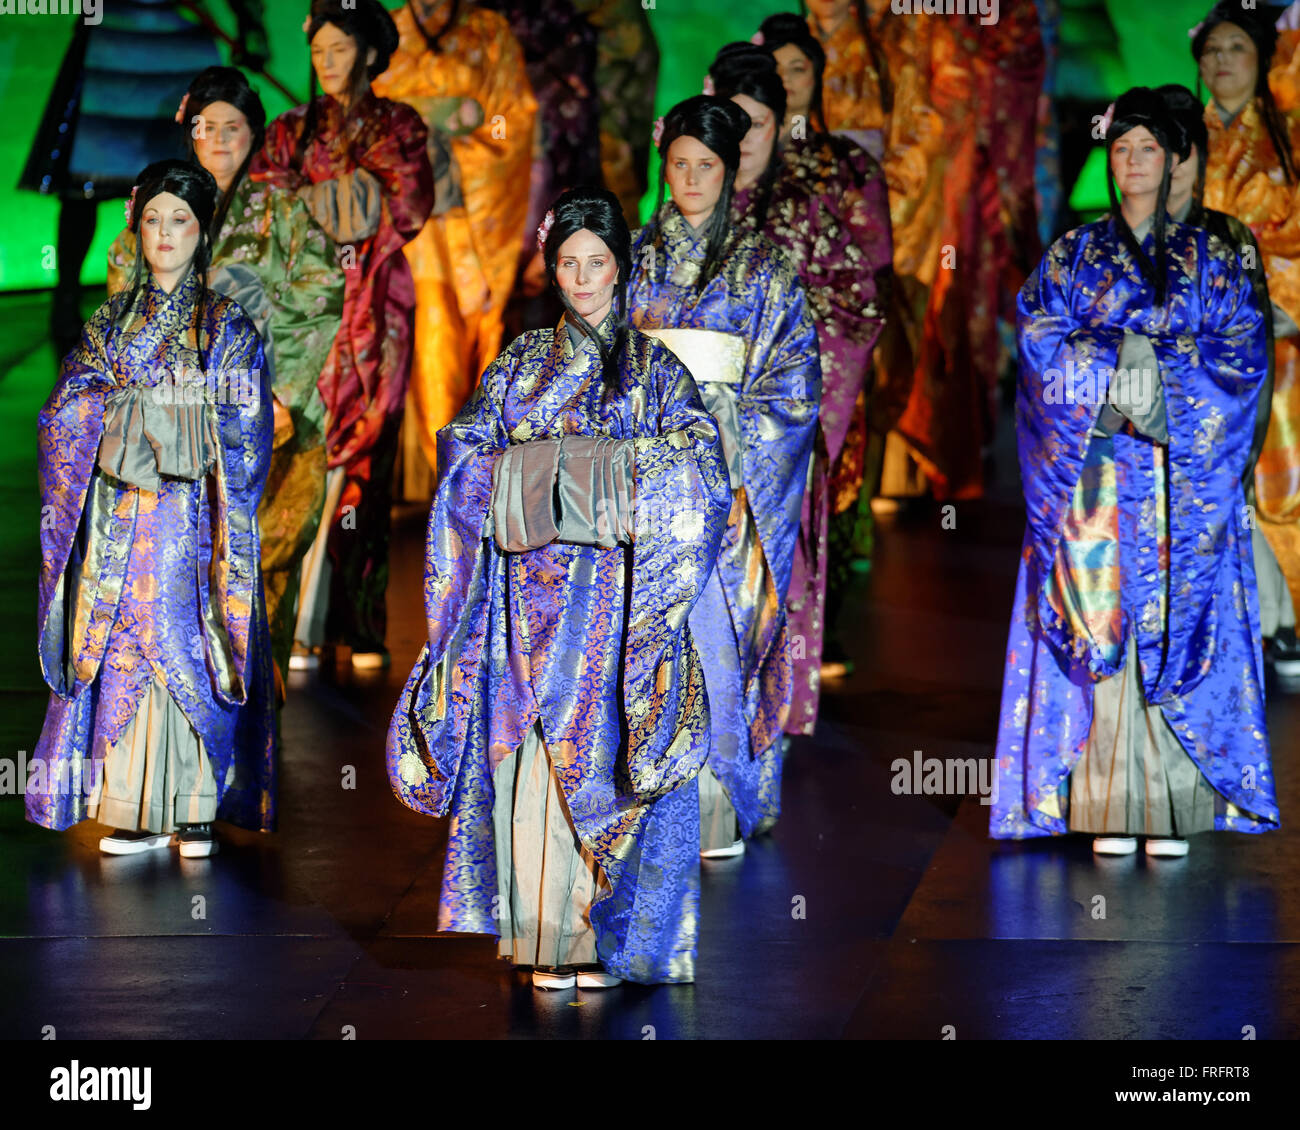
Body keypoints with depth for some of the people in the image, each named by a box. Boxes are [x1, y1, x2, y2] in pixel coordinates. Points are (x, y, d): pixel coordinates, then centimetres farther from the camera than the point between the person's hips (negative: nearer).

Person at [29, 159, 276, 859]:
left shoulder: (228, 326, 6)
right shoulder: (110, 323, 13)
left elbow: (245, 434, 1)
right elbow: (64, 417, 7)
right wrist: (126, 416, -7)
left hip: (191, 518, -2)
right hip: (117, 521, 2)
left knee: (188, 651, -7)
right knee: (120, 654, -2)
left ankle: (194, 811, -1)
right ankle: (133, 813, 2)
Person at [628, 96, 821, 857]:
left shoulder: (763, 266, 5)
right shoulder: (639, 259, 13)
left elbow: (796, 370, 1)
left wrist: (735, 437, -9)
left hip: (731, 469, -2)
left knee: (715, 621, -10)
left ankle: (721, 804, -7)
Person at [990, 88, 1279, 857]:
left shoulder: (1210, 259, 11)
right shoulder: (1074, 254, 11)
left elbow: (1244, 349, 1)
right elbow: (1042, 339, 0)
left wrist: (1164, 370, -11)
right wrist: (1119, 362, -13)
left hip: (1185, 470, 0)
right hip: (1095, 468, 0)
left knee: (1178, 618, -5)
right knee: (1099, 616, -7)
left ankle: (1173, 806, -3)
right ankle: (1107, 810, -6)